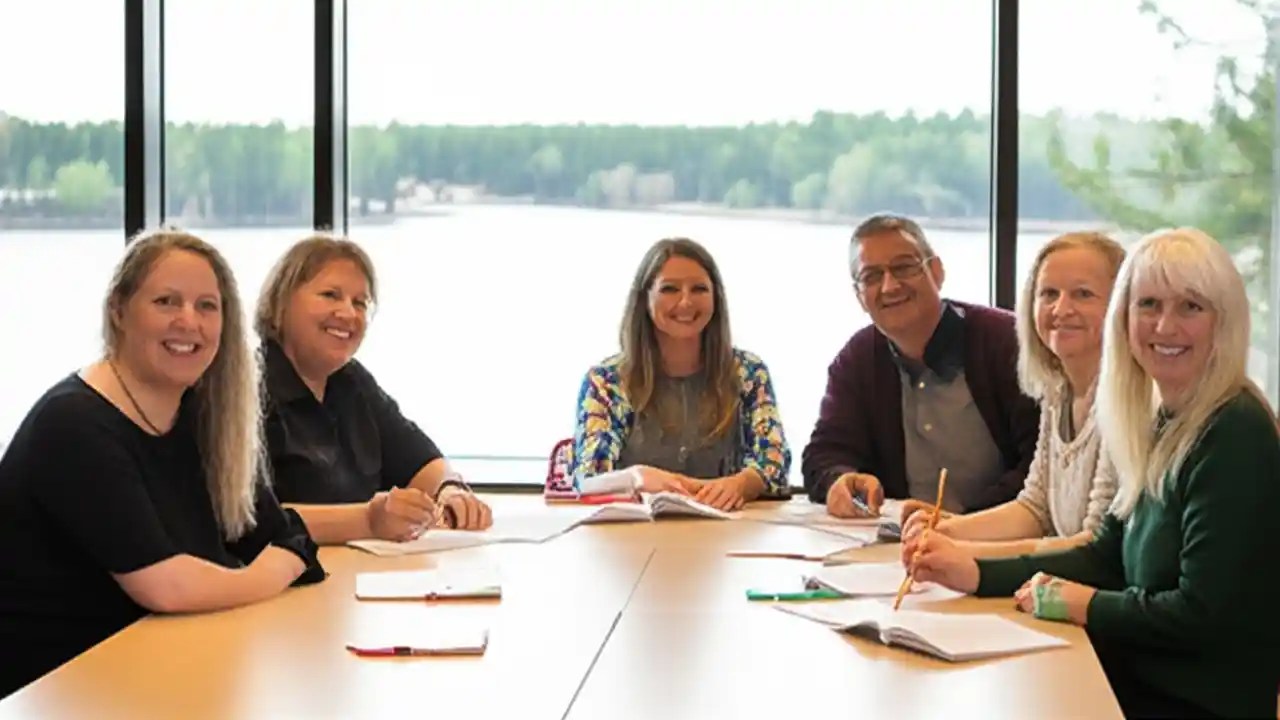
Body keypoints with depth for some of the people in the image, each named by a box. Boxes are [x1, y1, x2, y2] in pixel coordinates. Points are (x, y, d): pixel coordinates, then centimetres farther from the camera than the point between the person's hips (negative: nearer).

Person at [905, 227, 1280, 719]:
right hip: (1146, 676, 8)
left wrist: (1084, 605, -8)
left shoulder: (1234, 434, -19)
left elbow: (1205, 615, -21)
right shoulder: (1162, 422, 9)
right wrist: (974, 573, 0)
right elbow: (1108, 557, 10)